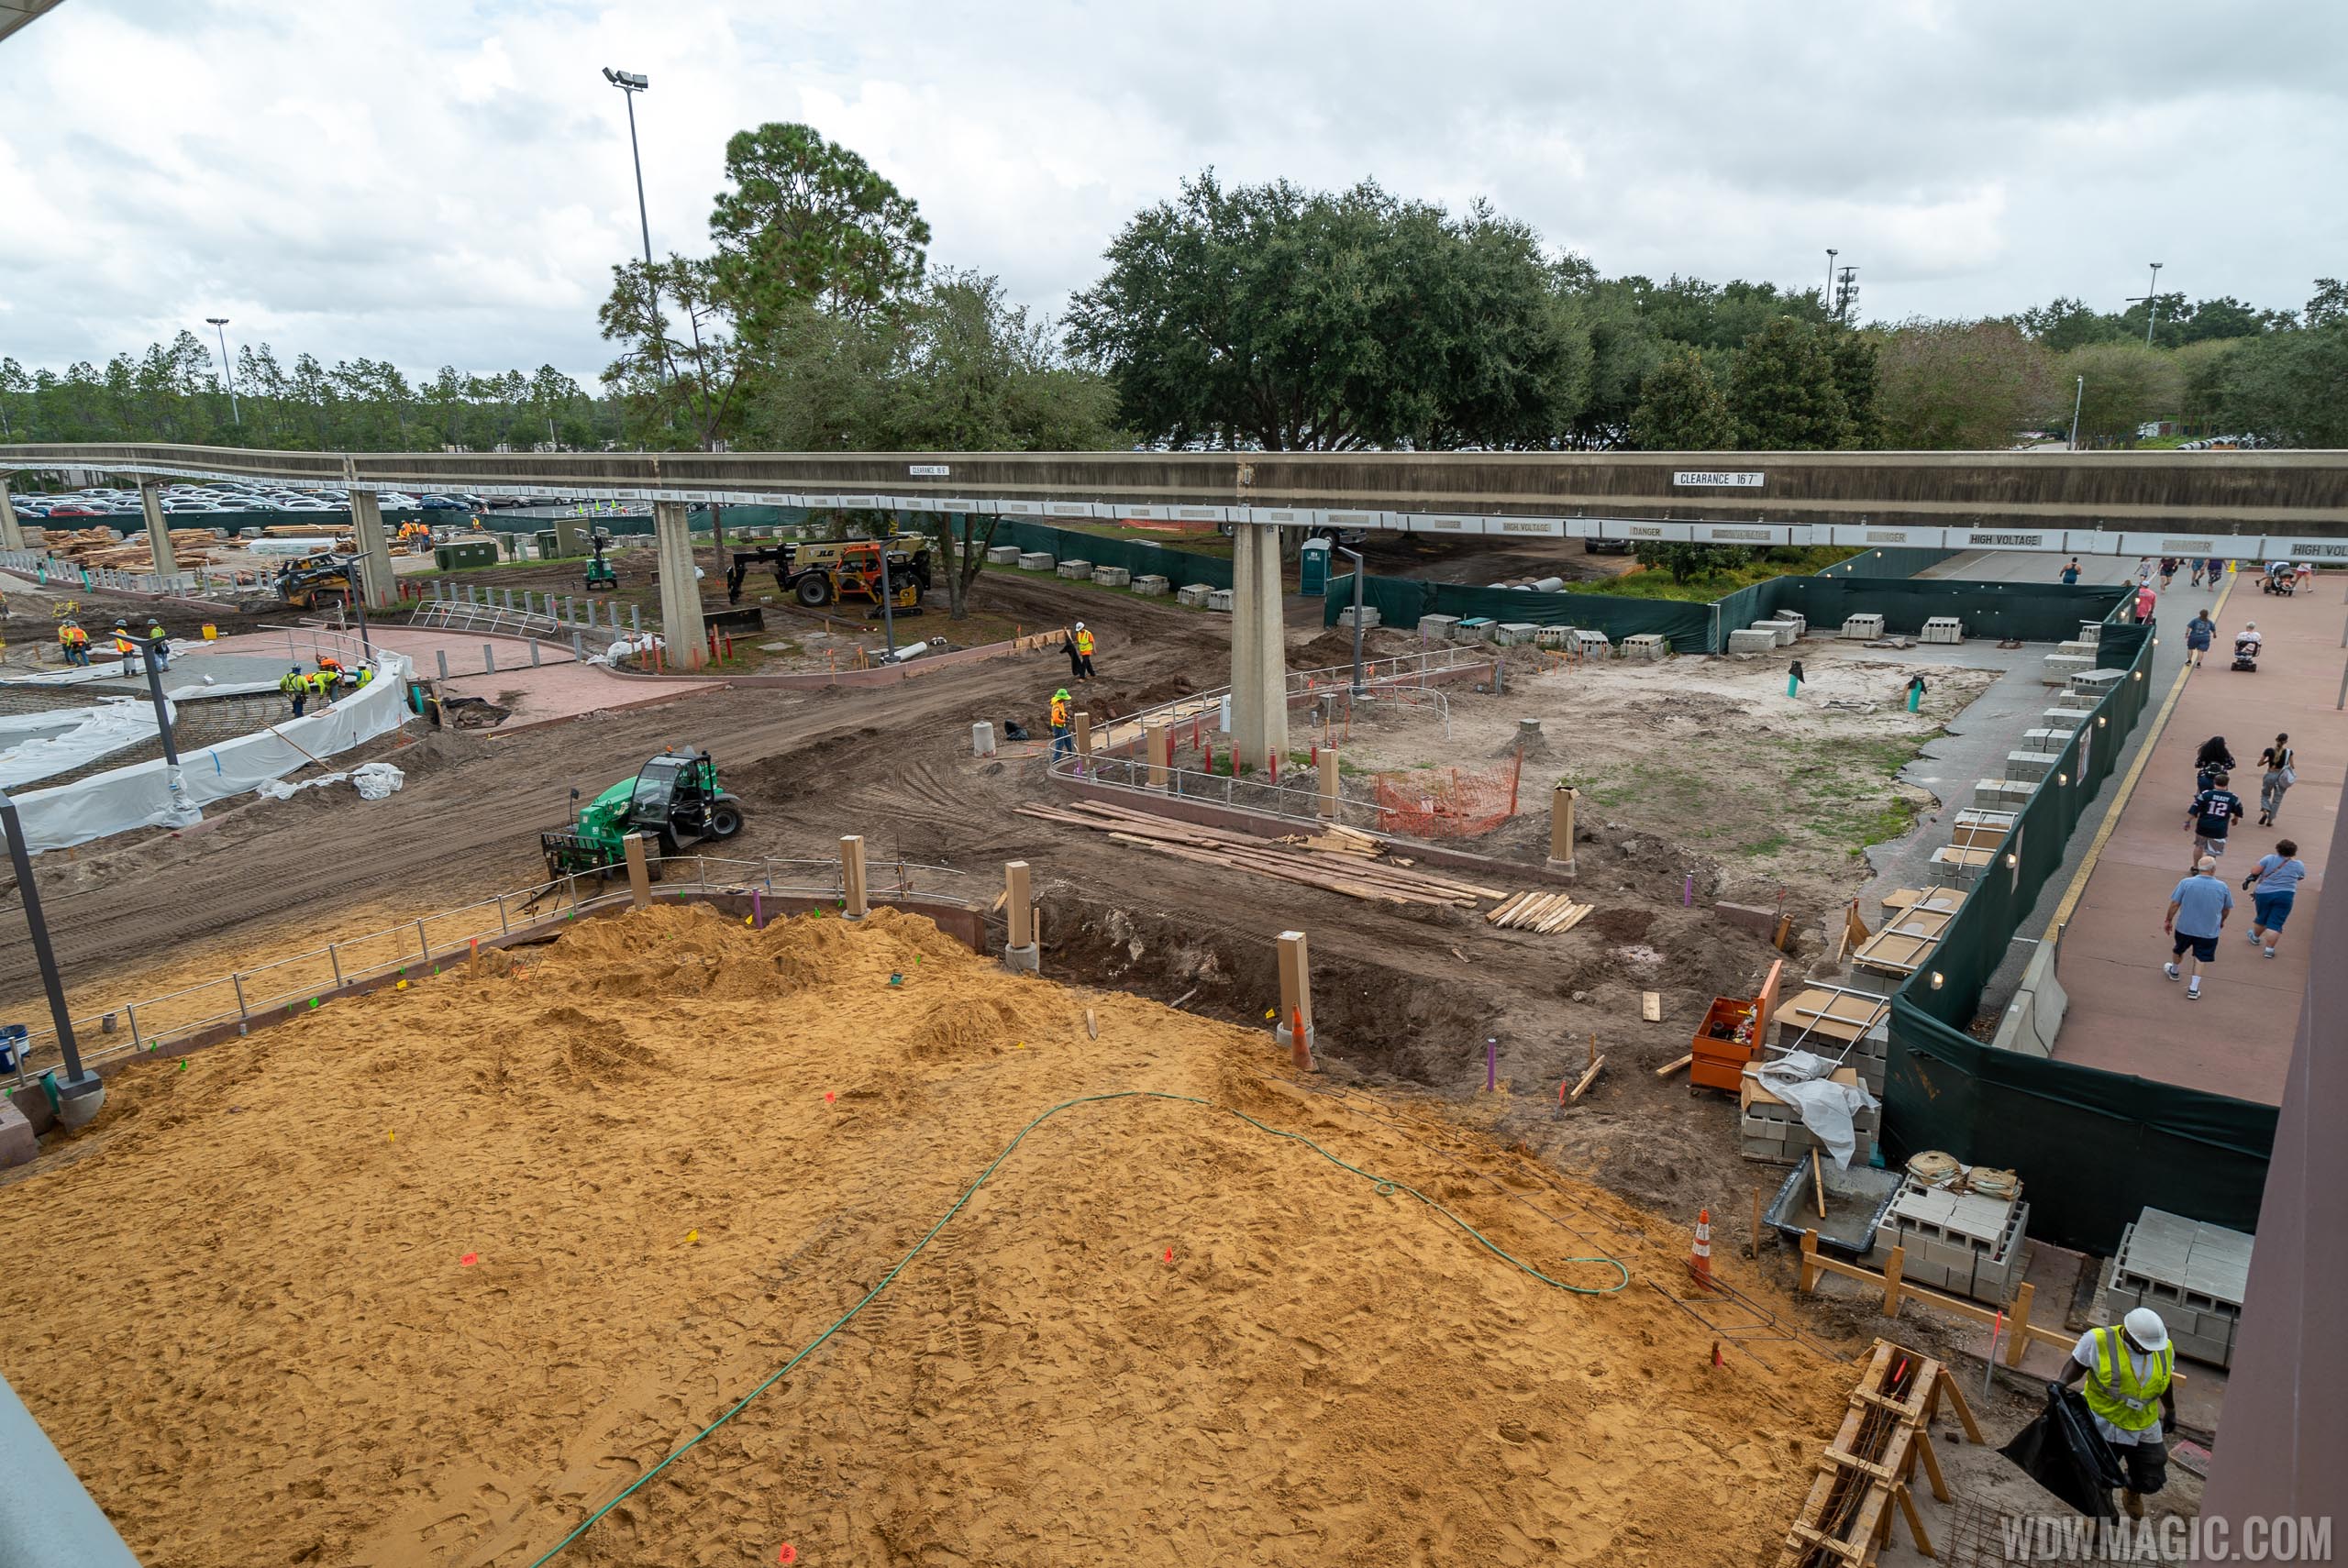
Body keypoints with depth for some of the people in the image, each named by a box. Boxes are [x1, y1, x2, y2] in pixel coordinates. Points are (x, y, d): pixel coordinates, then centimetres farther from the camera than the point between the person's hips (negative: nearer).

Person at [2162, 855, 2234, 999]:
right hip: (2209, 931, 0)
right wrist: (2221, 922, 26)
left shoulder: (2186, 883, -15)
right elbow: (2227, 909, 6)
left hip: (2184, 927, 0)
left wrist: (2168, 920, 3)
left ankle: (2174, 971, 49)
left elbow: (2175, 904, -11)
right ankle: (2193, 989, 6)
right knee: (2199, 958, 9)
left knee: (2178, 950, 25)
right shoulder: (2223, 887, -8)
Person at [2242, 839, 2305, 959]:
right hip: (2284, 895, -1)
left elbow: (2254, 871, -9)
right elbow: (2301, 877, 17)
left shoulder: (2269, 858, -3)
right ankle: (2269, 949, -2)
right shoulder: (2298, 865, 1)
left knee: (2261, 918, 21)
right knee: (2275, 923, 1)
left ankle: (2255, 937, 43)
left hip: (2263, 894, 1)